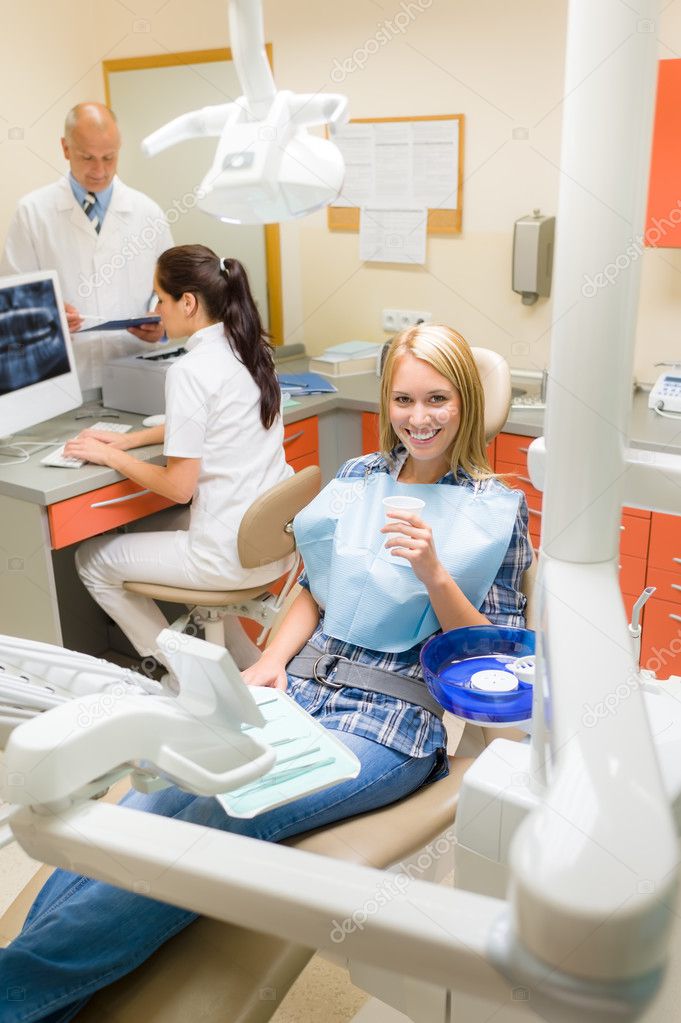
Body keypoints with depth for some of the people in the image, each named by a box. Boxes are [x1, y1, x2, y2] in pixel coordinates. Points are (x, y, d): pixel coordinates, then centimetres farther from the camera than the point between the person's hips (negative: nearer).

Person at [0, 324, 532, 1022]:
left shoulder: (497, 508, 1)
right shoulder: (359, 476, 14)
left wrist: (434, 573, -19)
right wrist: (272, 660, -1)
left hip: (395, 722, -5)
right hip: (301, 685, 5)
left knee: (218, 823, -27)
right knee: (153, 798, -20)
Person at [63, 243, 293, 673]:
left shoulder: (190, 370, -19)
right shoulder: (251, 349, 6)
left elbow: (179, 487, -17)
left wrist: (111, 457, -3)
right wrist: (130, 439, 17)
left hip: (234, 555, -8)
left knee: (91, 559, 11)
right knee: (156, 527, 33)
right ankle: (246, 661, 31)